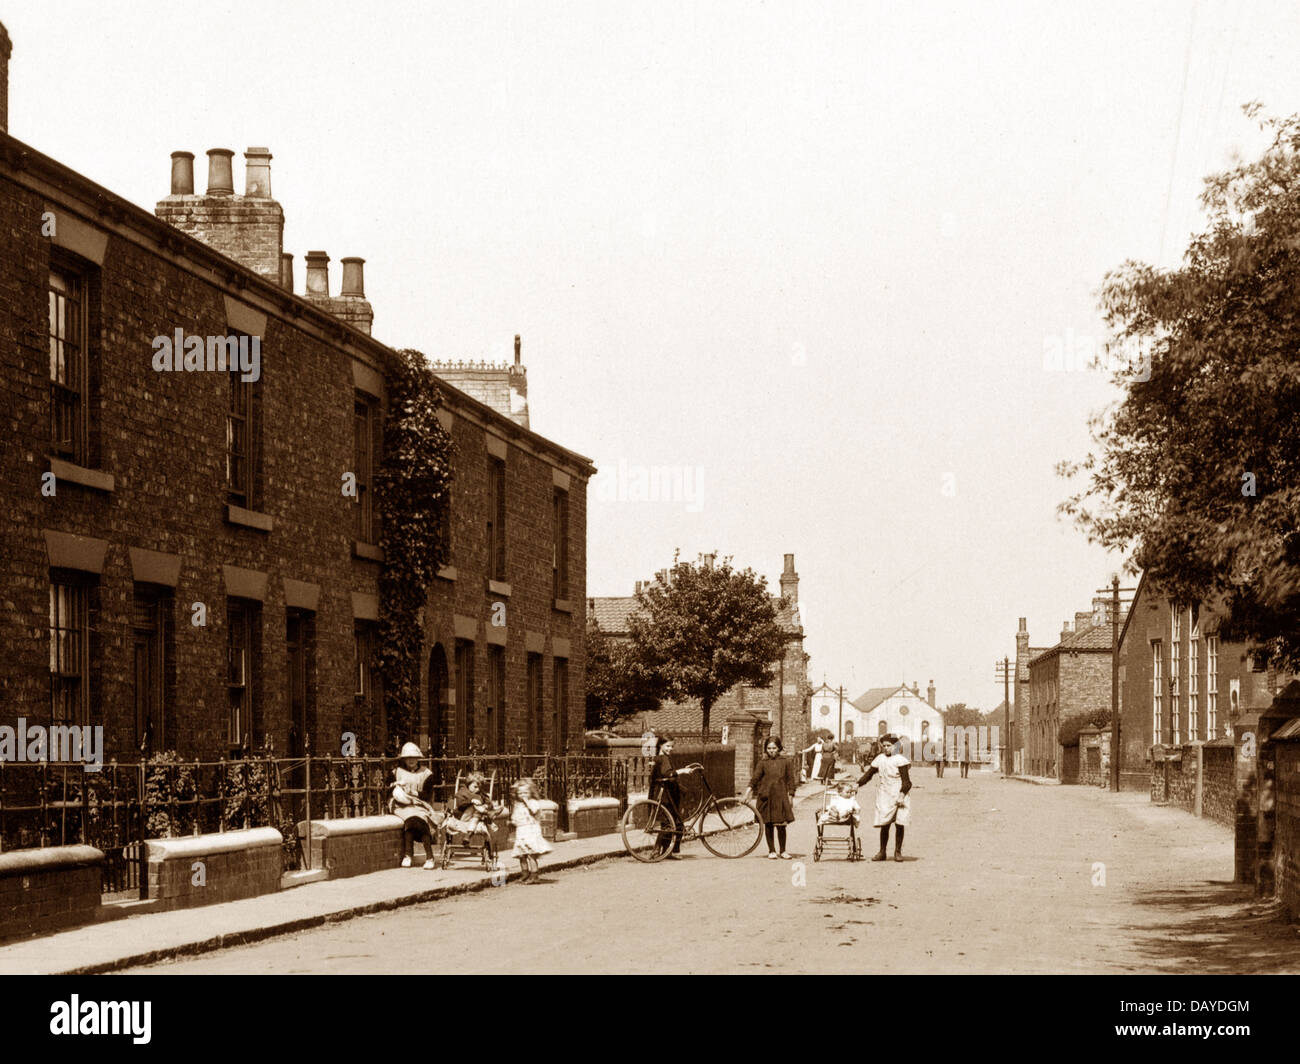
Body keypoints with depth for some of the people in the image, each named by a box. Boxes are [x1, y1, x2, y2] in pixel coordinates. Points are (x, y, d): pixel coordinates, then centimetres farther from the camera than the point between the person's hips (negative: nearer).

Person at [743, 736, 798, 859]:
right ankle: (771, 851, 14)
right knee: (768, 824, 4)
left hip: (780, 796, -1)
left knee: (781, 824, -1)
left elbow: (790, 780, 8)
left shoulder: (786, 761, 5)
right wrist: (747, 794, -11)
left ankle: (783, 851, 11)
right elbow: (755, 778, -2)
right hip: (765, 796, 1)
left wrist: (790, 797, 3)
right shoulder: (763, 762, 4)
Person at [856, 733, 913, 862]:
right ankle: (882, 852, 9)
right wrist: (857, 785, 7)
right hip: (884, 795, 3)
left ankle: (898, 852, 8)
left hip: (898, 795, -3)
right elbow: (869, 774, 17)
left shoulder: (899, 759, -4)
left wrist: (902, 795, -17)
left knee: (899, 824, -3)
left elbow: (906, 781, -7)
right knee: (884, 825, 0)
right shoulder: (880, 759, 9)